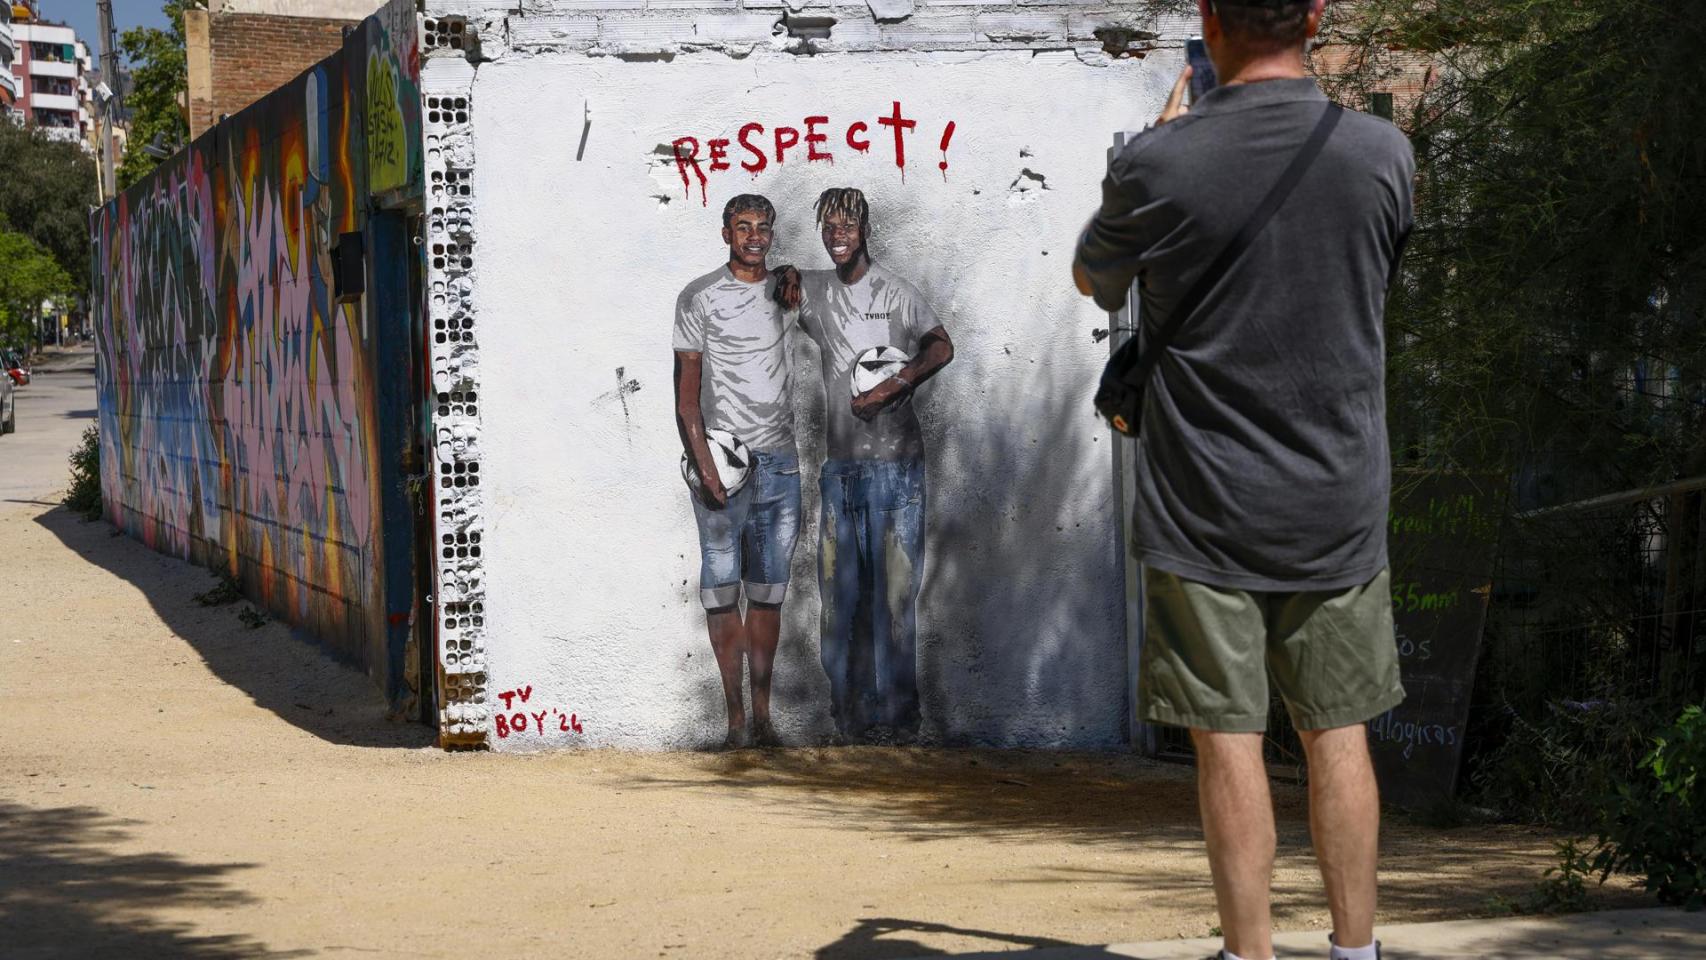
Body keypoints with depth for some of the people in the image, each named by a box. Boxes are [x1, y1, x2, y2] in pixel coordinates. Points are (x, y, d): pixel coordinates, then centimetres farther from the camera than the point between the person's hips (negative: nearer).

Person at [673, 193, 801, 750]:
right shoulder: (699, 298, 0)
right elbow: (686, 390, -3)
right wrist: (703, 464, -12)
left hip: (779, 459, 3)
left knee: (768, 590, 5)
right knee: (722, 589, -3)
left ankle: (763, 714, 10)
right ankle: (735, 715, 3)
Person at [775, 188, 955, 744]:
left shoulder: (896, 292, -3)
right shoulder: (814, 291, 12)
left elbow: (940, 346, -10)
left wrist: (891, 388, -20)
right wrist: (786, 278, 7)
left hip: (894, 462, -5)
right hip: (840, 463, 5)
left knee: (893, 591, -4)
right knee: (840, 590, 5)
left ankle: (896, 718, 0)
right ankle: (850, 715, 11)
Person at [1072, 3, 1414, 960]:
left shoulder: (1160, 164, -13)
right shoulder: (1383, 152, -6)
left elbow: (1095, 277, 8)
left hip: (1203, 511, -2)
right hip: (1340, 507, 2)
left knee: (1230, 743, 3)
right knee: (1338, 733, 11)